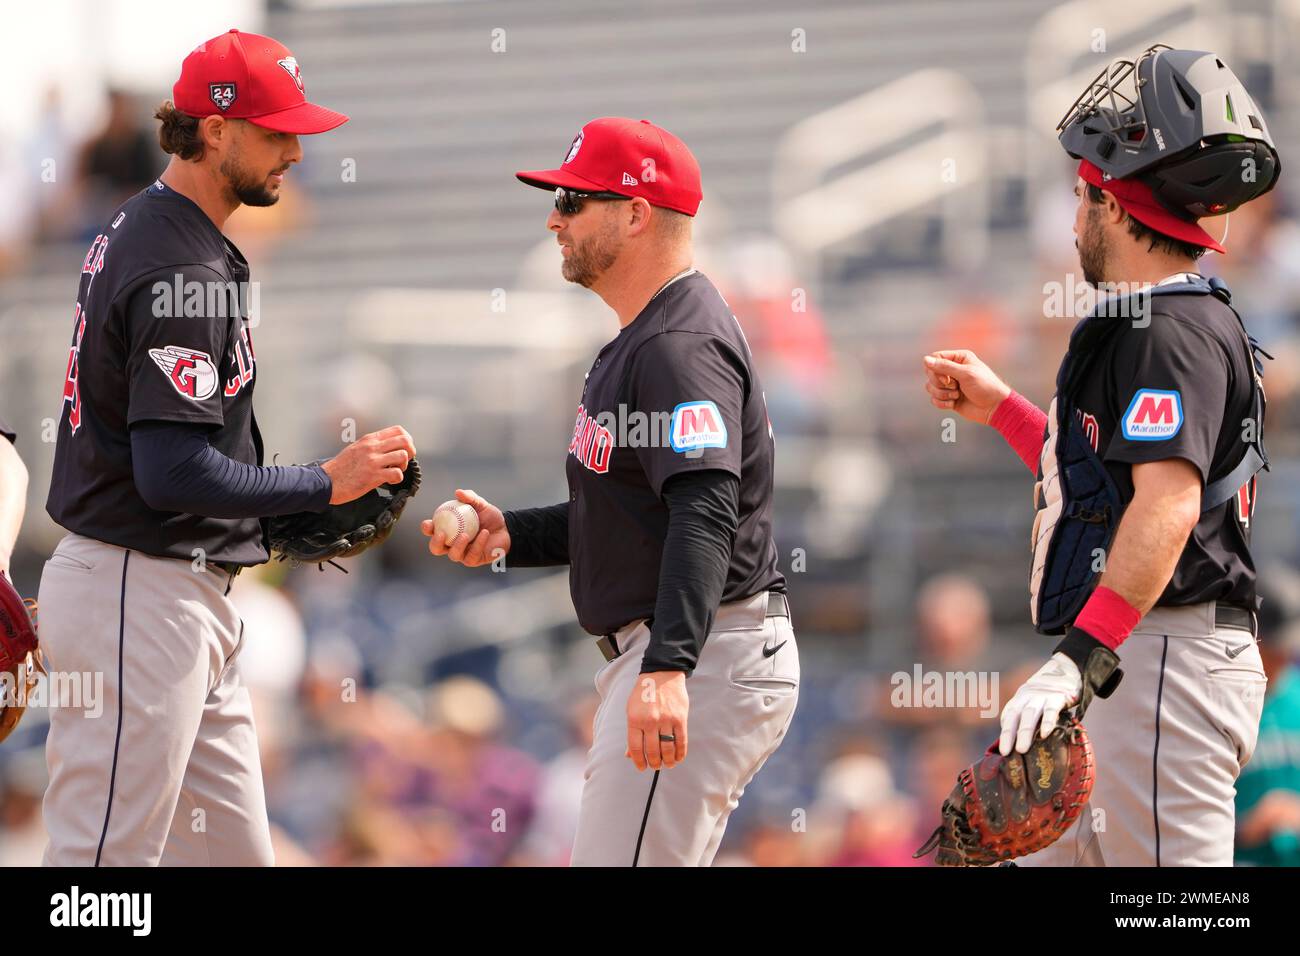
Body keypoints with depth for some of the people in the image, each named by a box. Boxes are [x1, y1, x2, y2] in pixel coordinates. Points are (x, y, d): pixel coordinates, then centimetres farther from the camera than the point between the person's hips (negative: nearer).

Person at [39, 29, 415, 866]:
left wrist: (288, 511, 15)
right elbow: (173, 474, -24)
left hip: (193, 601, 11)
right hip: (139, 597, -11)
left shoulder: (135, 230, 15)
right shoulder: (183, 273, -18)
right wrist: (325, 484, -15)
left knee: (236, 852, 11)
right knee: (110, 854, -9)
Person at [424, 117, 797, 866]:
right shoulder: (639, 341, 20)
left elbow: (705, 513, -30)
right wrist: (510, 536, 12)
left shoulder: (682, 347, -16)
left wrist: (668, 668, -42)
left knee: (619, 858, -18)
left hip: (705, 661, -12)